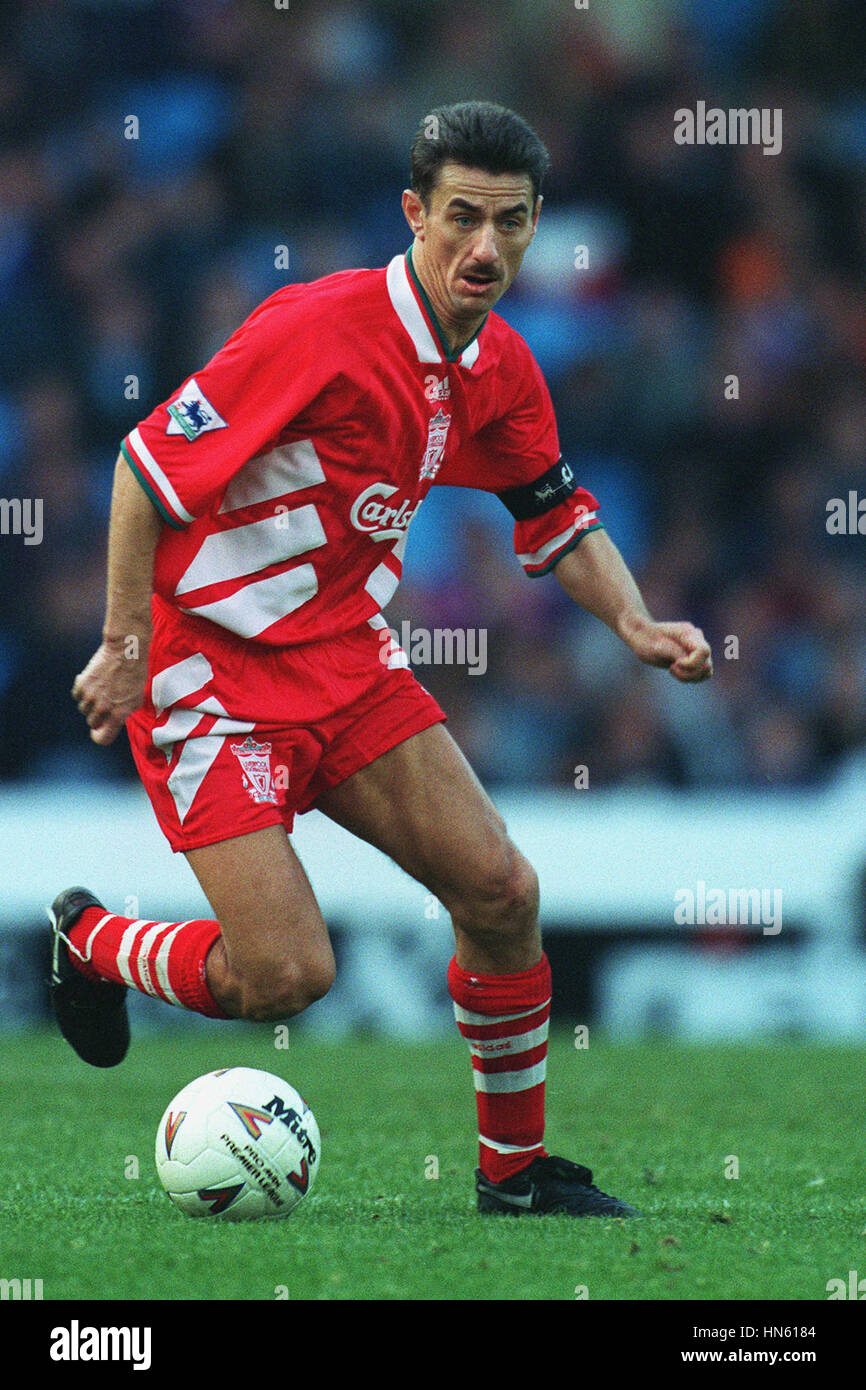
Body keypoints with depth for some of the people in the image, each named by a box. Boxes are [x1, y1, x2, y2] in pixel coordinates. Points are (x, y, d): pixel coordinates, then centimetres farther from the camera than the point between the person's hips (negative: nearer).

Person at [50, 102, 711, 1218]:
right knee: (286, 975, -15)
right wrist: (125, 646, -18)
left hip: (345, 655, 7)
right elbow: (147, 465, -19)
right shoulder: (316, 331, -23)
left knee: (499, 891, -3)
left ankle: (514, 1168, 15)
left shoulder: (500, 370, 1)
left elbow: (560, 523, 15)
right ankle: (89, 941, 16)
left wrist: (634, 625, -3)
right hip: (212, 670, -7)